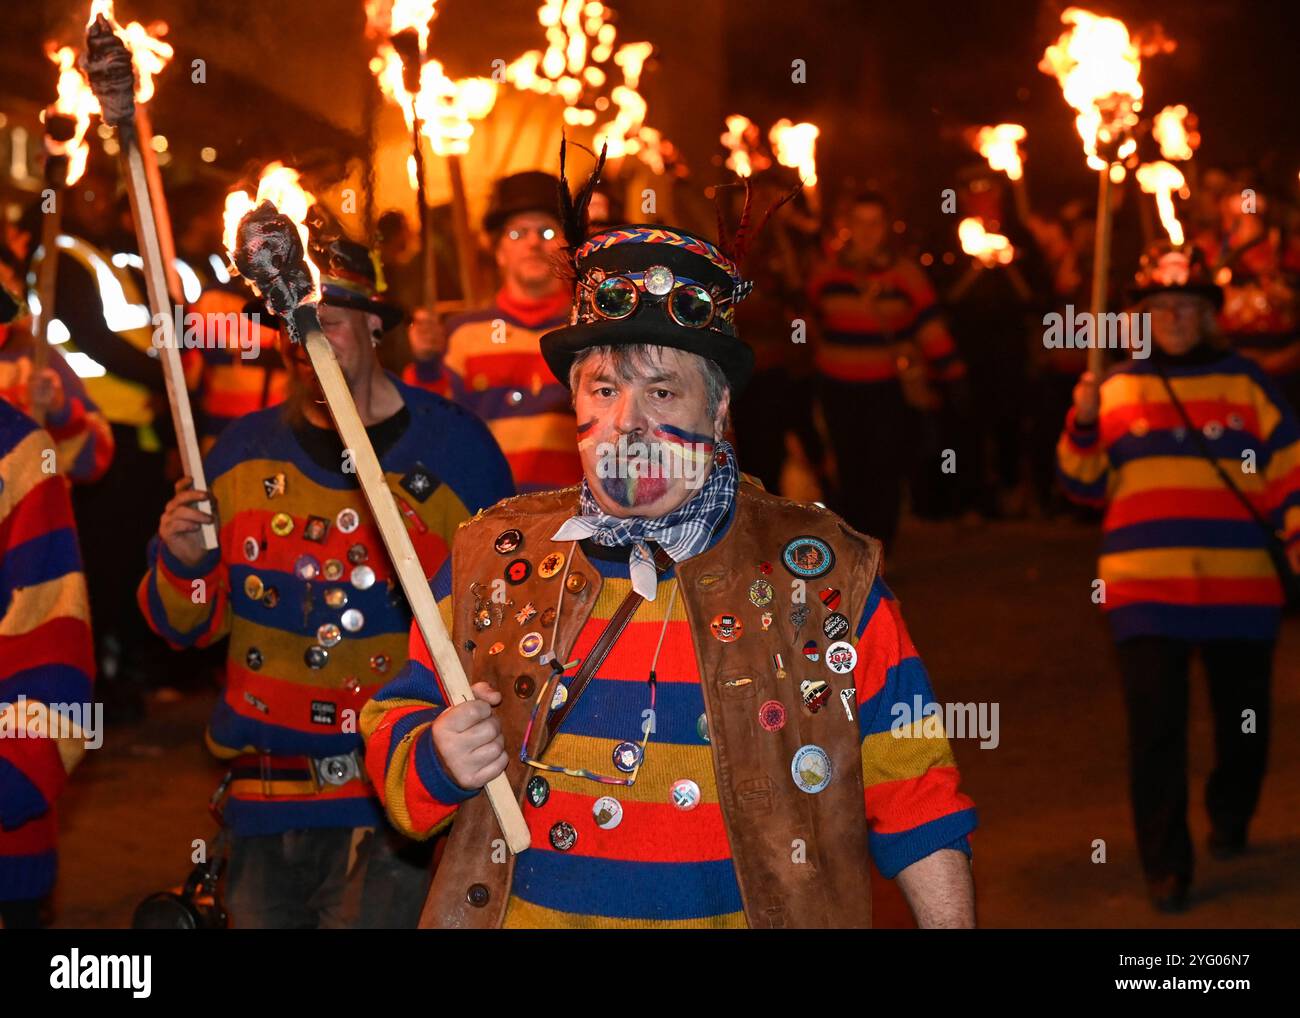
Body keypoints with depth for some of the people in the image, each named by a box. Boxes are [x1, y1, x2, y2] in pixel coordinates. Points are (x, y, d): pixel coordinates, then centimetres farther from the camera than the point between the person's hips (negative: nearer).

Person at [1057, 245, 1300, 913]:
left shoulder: (1244, 382, 6)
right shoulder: (1118, 389, 8)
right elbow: (1086, 484, 5)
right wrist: (1084, 424, -11)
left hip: (1240, 586, 1)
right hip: (1146, 588, -1)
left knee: (1244, 720, 13)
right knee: (1155, 727, -8)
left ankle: (1230, 819, 41)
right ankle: (1166, 866, 2)